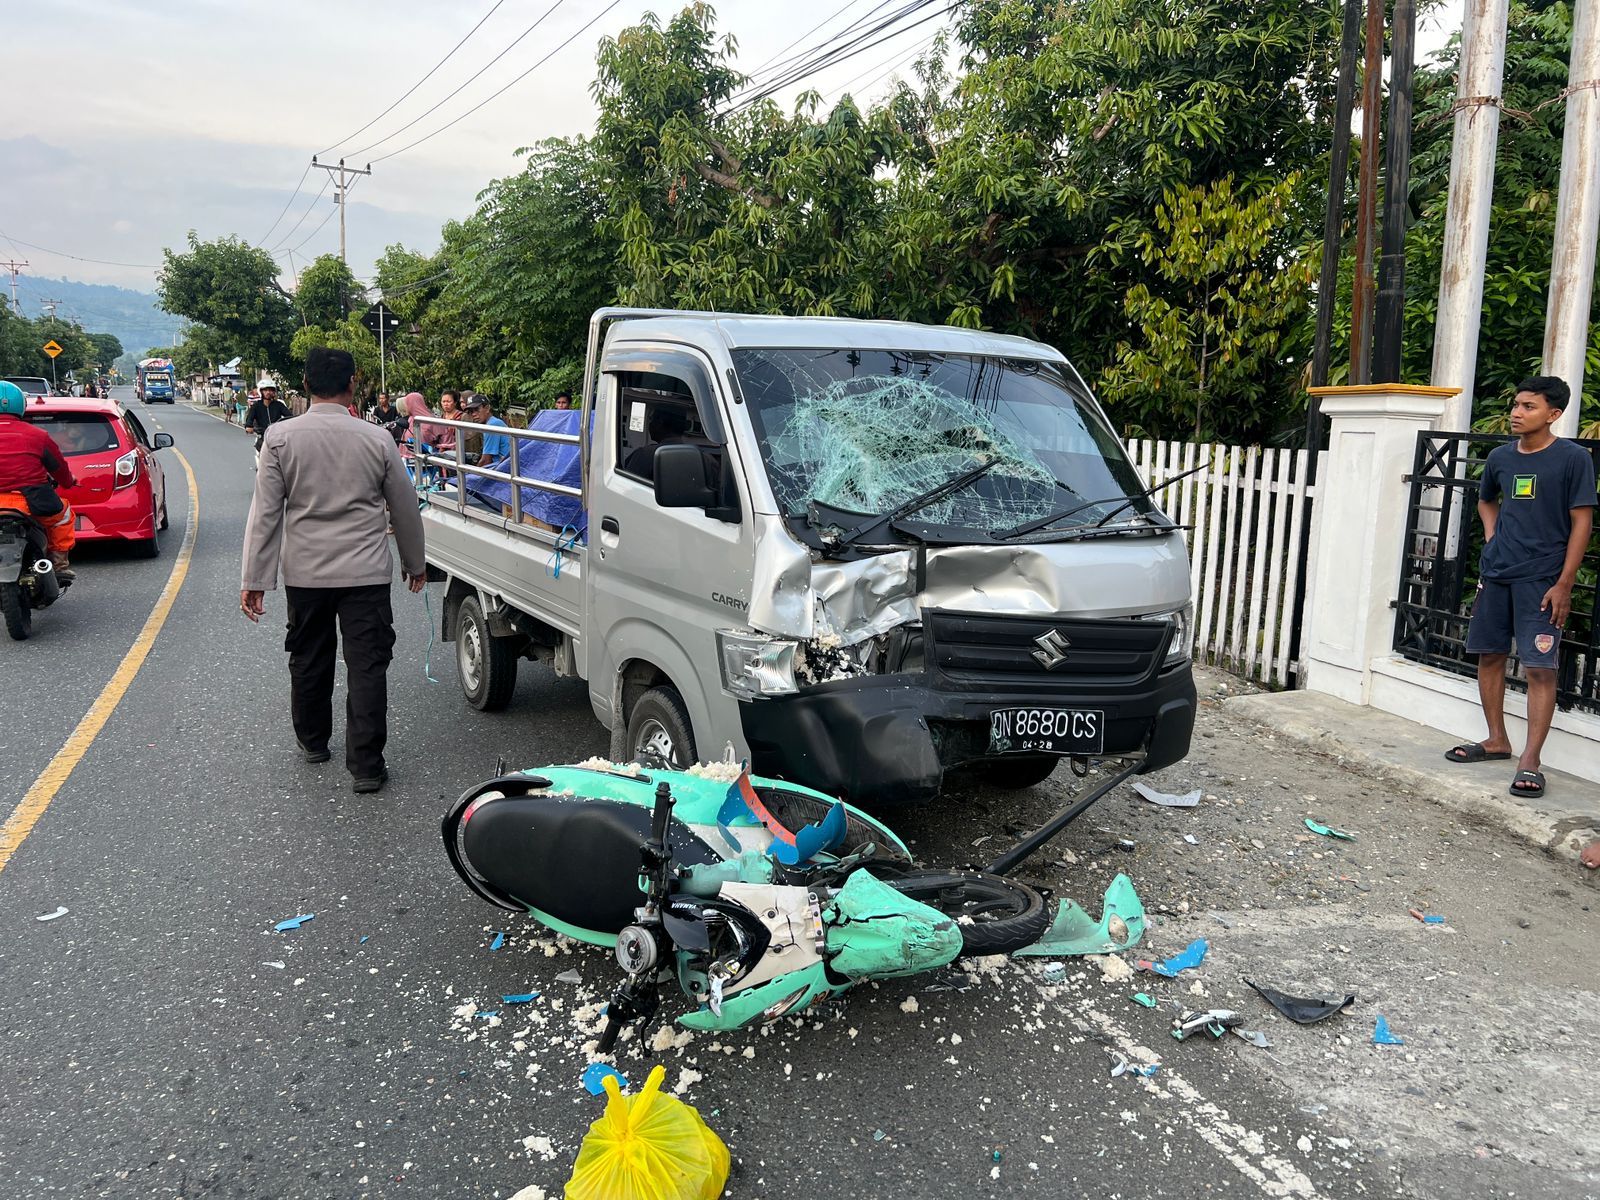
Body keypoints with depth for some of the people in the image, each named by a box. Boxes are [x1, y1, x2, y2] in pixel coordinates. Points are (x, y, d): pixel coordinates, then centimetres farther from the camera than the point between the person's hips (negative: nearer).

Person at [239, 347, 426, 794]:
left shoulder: (280, 438, -5)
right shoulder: (377, 440, -4)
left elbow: (265, 513, -6)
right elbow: (405, 509, 5)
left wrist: (254, 579, -1)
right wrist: (415, 563, 20)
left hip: (305, 571, 2)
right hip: (366, 572, -2)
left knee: (309, 658, 19)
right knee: (367, 664, 1)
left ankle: (312, 741, 37)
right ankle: (365, 766, 1)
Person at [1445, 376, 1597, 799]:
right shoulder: (1500, 457, 9)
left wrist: (1564, 584, -12)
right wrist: (1491, 535, 9)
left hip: (1541, 580, -6)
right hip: (1495, 574, 6)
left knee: (1539, 668, -8)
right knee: (1489, 655, 11)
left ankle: (1530, 761, -6)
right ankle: (1497, 740, 24)